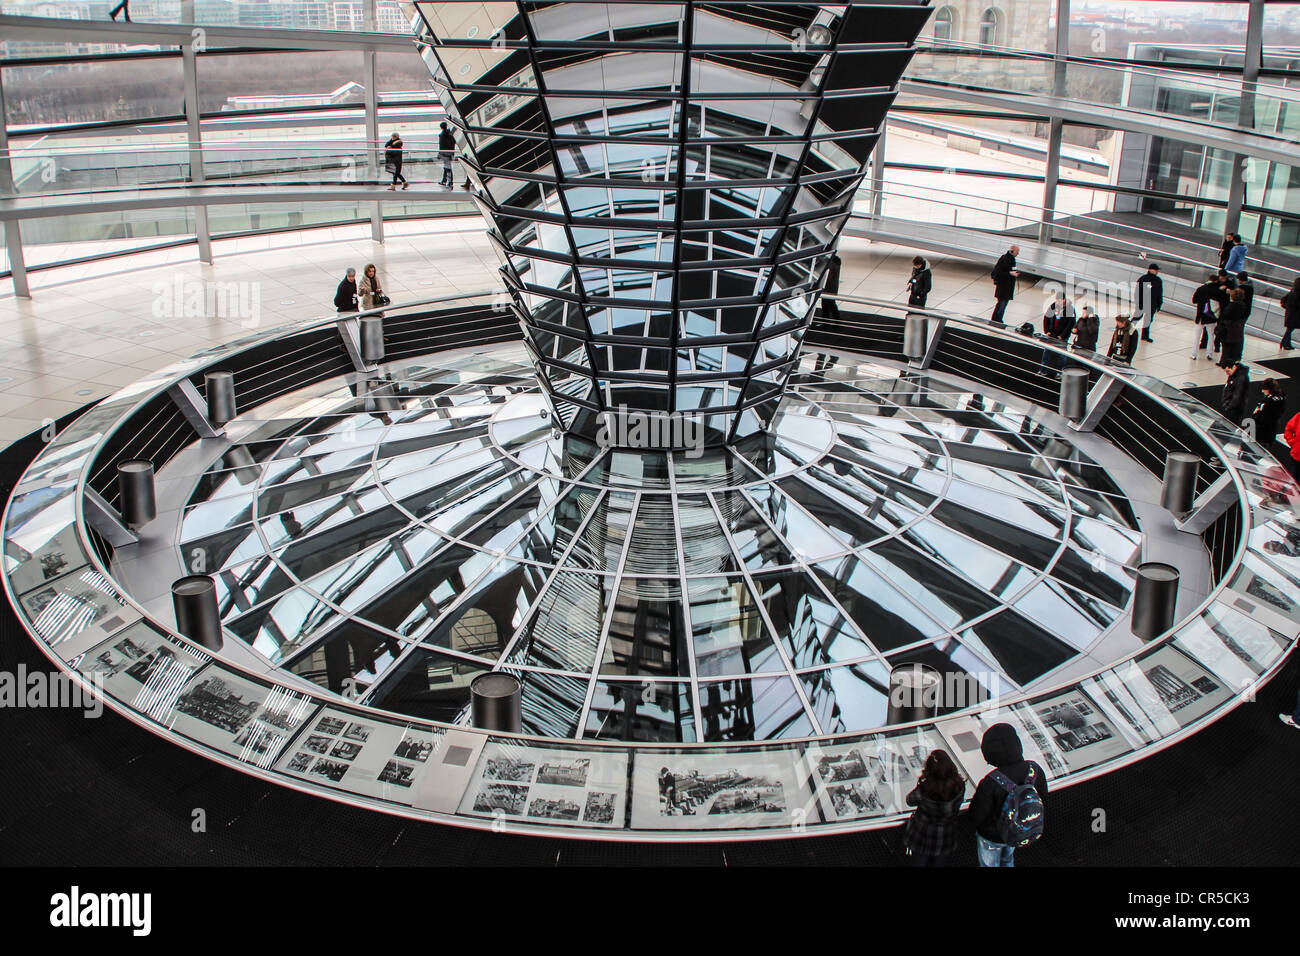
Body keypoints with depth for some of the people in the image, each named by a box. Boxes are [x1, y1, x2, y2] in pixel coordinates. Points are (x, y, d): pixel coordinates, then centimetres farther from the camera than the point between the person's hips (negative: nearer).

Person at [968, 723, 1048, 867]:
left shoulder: (990, 783, -40)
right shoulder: (1035, 769, -24)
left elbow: (976, 817, -27)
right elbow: (1043, 800, -5)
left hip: (991, 836, -4)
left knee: (989, 864, 25)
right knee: (1008, 860, 34)